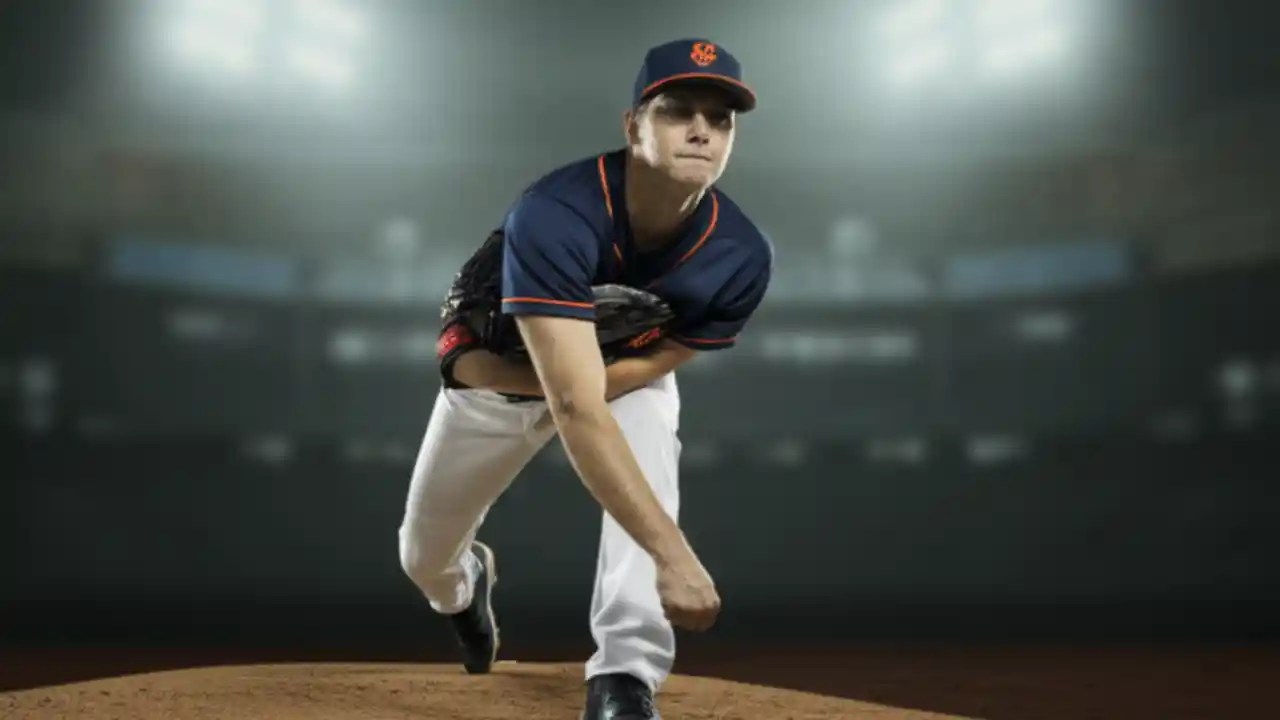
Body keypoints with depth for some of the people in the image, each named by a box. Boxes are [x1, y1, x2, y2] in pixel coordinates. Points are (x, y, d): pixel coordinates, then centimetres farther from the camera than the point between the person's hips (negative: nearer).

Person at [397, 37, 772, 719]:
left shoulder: (740, 255, -31)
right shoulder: (555, 215, -44)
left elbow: (645, 367, -23)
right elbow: (577, 412, -51)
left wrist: (477, 370, -29)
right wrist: (673, 555, -58)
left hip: (626, 370, 2)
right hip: (491, 368, -1)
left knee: (648, 457, -33)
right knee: (424, 558, 12)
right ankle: (467, 582, 51)